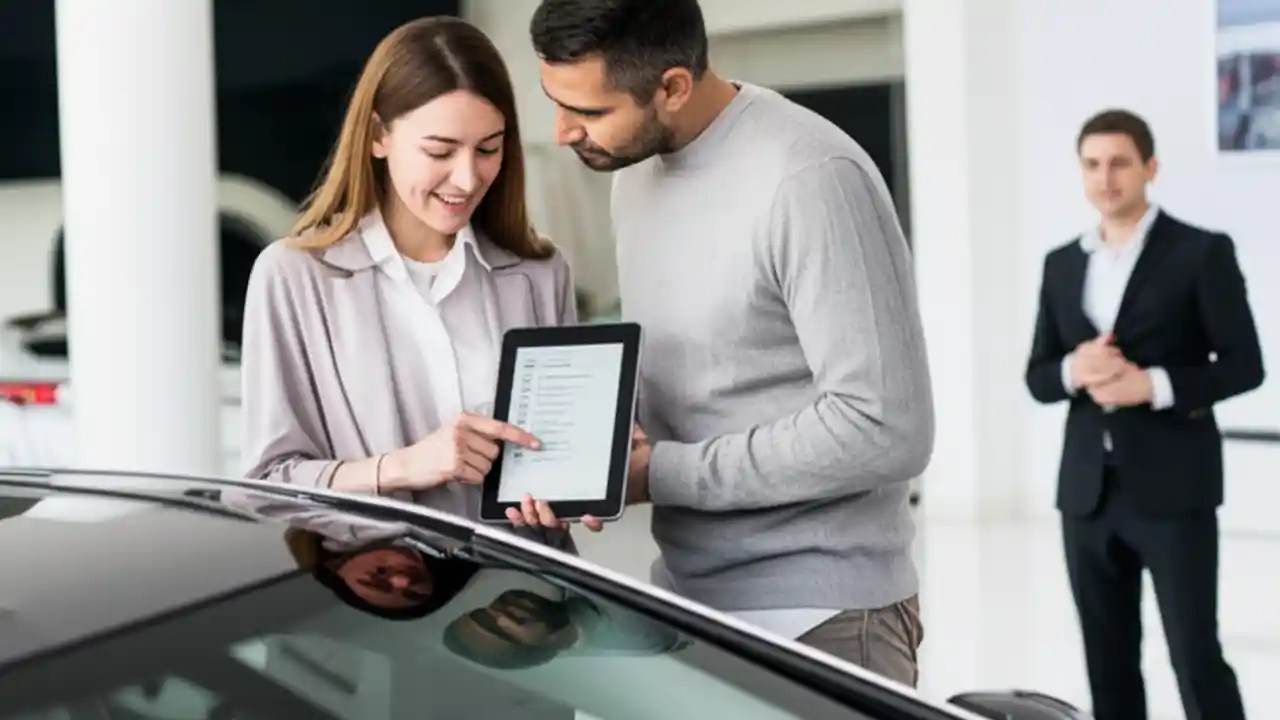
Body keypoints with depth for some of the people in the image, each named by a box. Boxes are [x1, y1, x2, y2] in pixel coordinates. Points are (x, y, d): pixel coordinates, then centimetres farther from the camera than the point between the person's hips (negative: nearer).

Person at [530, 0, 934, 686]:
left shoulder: (810, 180, -20)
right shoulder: (635, 166, 6)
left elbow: (884, 429, -23)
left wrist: (663, 473, -17)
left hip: (817, 615, -7)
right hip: (686, 594, 8)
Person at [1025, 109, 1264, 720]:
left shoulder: (1202, 253, -3)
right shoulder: (1062, 264, 12)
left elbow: (1243, 364, -5)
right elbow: (1037, 377, 12)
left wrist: (1154, 385, -18)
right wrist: (1073, 370, -10)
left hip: (1173, 489, -5)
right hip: (1088, 492, 5)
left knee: (1196, 658, -5)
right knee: (1108, 661, 10)